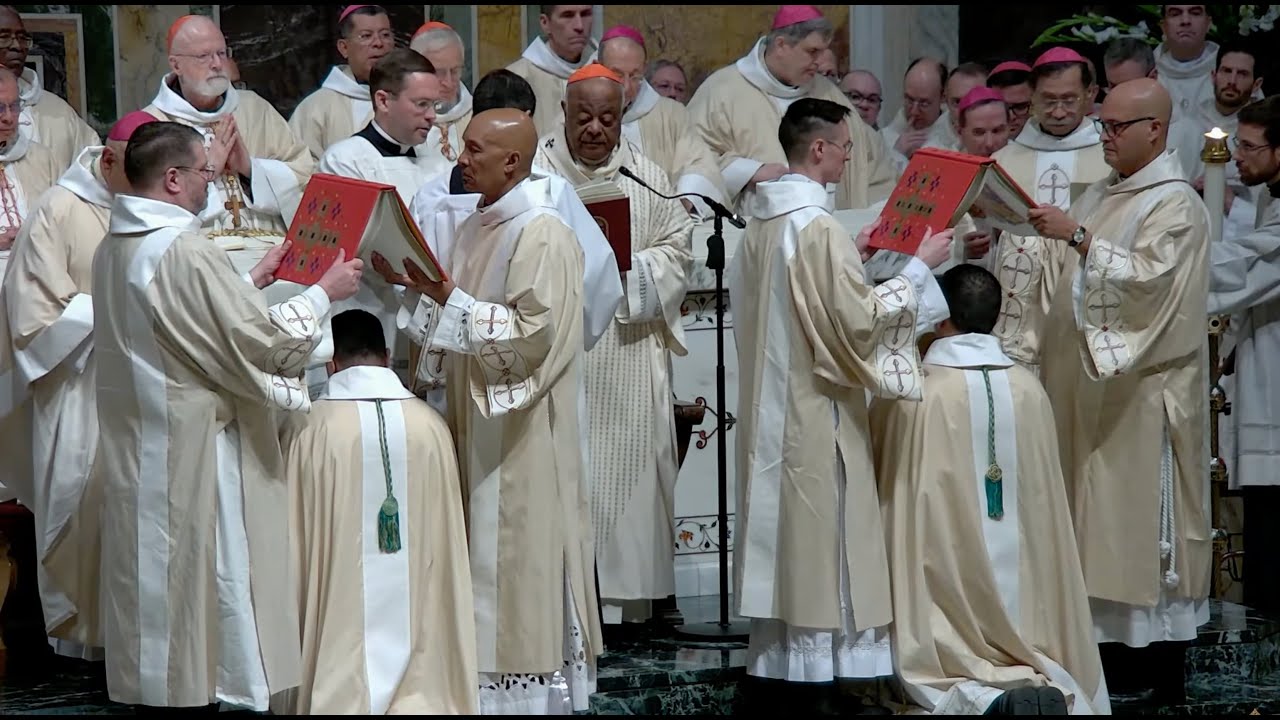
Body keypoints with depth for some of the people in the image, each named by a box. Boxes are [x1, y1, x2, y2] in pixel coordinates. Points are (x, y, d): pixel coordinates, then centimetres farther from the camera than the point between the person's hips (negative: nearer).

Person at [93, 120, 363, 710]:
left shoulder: (114, 247, 6)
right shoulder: (187, 252, -22)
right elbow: (263, 343, -20)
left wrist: (252, 283, 20)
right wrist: (324, 292, -7)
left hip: (135, 452, 9)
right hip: (193, 454, -9)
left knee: (151, 574, 15)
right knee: (199, 575, 2)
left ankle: (148, 689, 22)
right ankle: (194, 692, 8)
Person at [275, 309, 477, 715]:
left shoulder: (308, 429, -9)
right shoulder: (431, 426, -1)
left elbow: (293, 537, 0)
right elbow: (446, 540, 8)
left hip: (338, 617, -2)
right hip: (420, 617, 3)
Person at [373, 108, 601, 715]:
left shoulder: (543, 235, -15)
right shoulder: (479, 227, 13)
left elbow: (532, 334, -22)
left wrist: (448, 297, -23)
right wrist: (416, 287, 5)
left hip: (522, 436, -9)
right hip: (479, 426, 9)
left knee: (519, 566, -4)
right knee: (485, 564, 11)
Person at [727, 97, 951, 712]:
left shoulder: (762, 223, 7)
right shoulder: (819, 228, -19)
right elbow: (860, 321, -19)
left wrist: (849, 258, 17)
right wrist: (919, 267, -11)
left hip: (771, 408, 9)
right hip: (816, 411, -9)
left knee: (782, 535, 13)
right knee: (818, 543, -2)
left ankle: (772, 671, 19)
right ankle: (812, 684, 3)